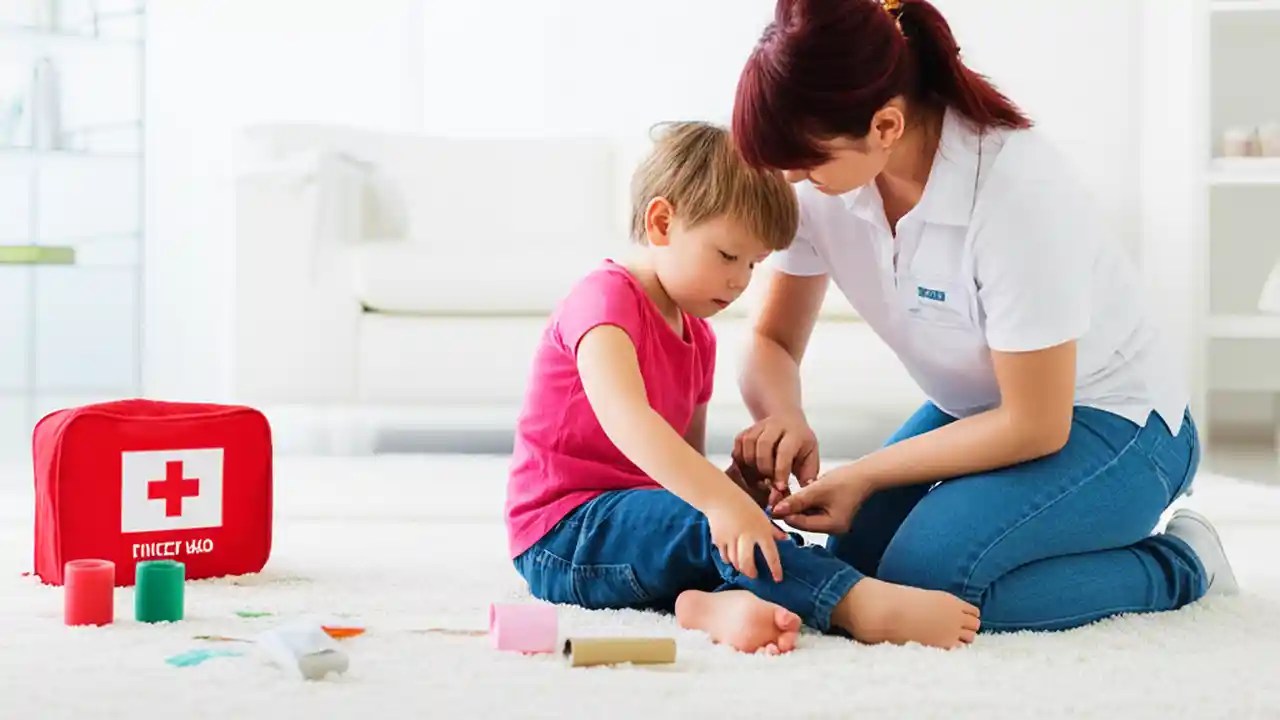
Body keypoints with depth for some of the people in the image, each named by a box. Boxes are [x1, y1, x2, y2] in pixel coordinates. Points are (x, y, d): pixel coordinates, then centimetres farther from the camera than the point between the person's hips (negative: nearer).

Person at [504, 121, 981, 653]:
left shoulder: (698, 337, 16)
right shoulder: (606, 299, -13)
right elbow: (623, 416, -32)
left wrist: (740, 485, -7)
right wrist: (720, 499, -45)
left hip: (629, 515, 9)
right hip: (562, 535, -9)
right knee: (714, 526, -33)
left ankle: (715, 603, -46)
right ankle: (869, 607, -45)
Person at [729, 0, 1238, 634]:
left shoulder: (1017, 190, -32)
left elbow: (1036, 425, -24)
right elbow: (773, 342, -2)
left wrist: (865, 476, -23)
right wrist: (781, 416, -25)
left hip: (1113, 420, -7)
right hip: (979, 411, 8)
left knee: (925, 572, -28)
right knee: (855, 560, -11)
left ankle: (1178, 566, -4)